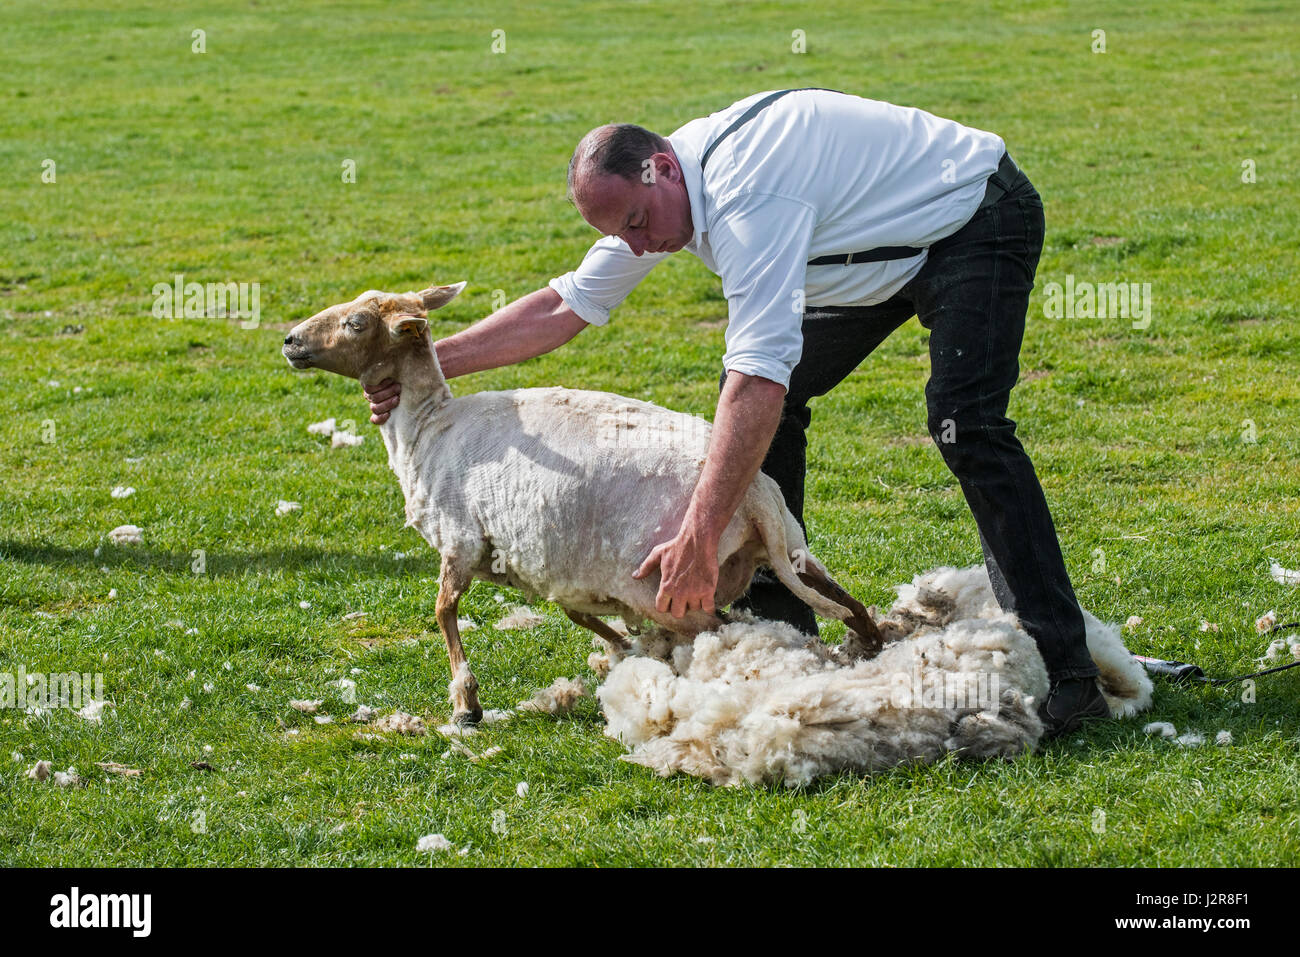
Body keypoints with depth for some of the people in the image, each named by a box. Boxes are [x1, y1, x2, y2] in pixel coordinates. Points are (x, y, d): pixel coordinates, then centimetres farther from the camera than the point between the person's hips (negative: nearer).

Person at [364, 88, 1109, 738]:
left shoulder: (746, 194, -36)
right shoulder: (652, 193, -6)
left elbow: (758, 382, -42)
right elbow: (565, 306, 5)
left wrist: (699, 541, -43)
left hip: (979, 217, -10)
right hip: (889, 246, 10)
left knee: (966, 423, -27)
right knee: (772, 404, 5)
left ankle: (1063, 669, -27)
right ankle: (778, 625, 14)